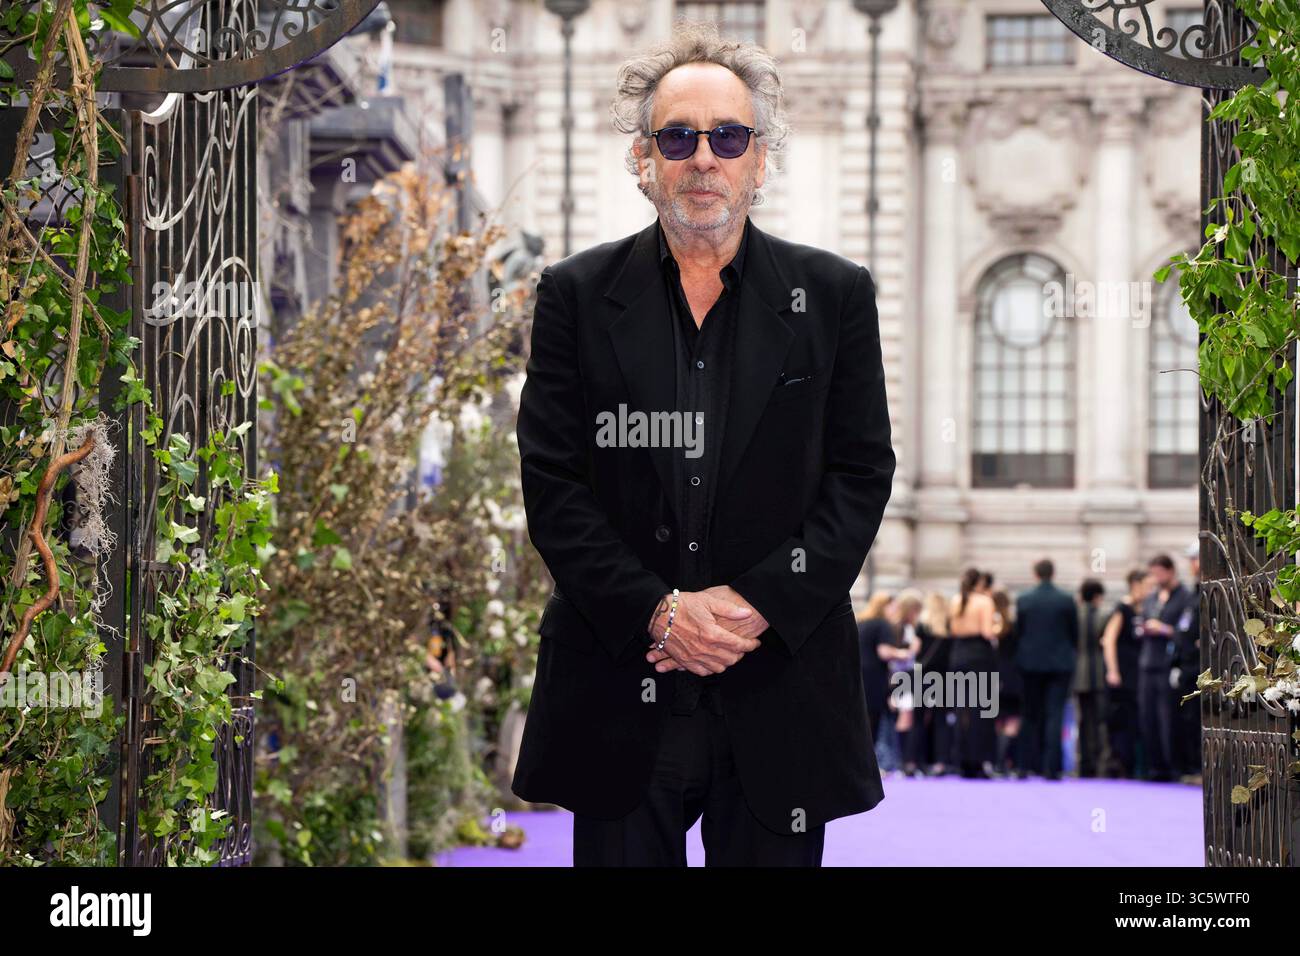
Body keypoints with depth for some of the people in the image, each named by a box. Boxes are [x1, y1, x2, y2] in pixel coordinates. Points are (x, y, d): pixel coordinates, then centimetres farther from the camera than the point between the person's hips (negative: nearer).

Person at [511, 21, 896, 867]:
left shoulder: (834, 296, 6)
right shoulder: (577, 296, 5)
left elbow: (864, 474, 2)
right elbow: (550, 481, 0)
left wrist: (757, 603, -11)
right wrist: (658, 610, -12)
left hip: (779, 691, 0)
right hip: (618, 698, 0)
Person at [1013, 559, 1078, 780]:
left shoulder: (1023, 600, -3)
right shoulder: (1067, 600, -5)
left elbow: (1017, 632, 3)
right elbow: (1075, 634, 2)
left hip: (1031, 662, 1)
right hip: (1060, 664, -1)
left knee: (1032, 715, 11)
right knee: (1054, 716, -3)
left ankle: (1026, 766, 11)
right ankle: (1050, 768, -10)